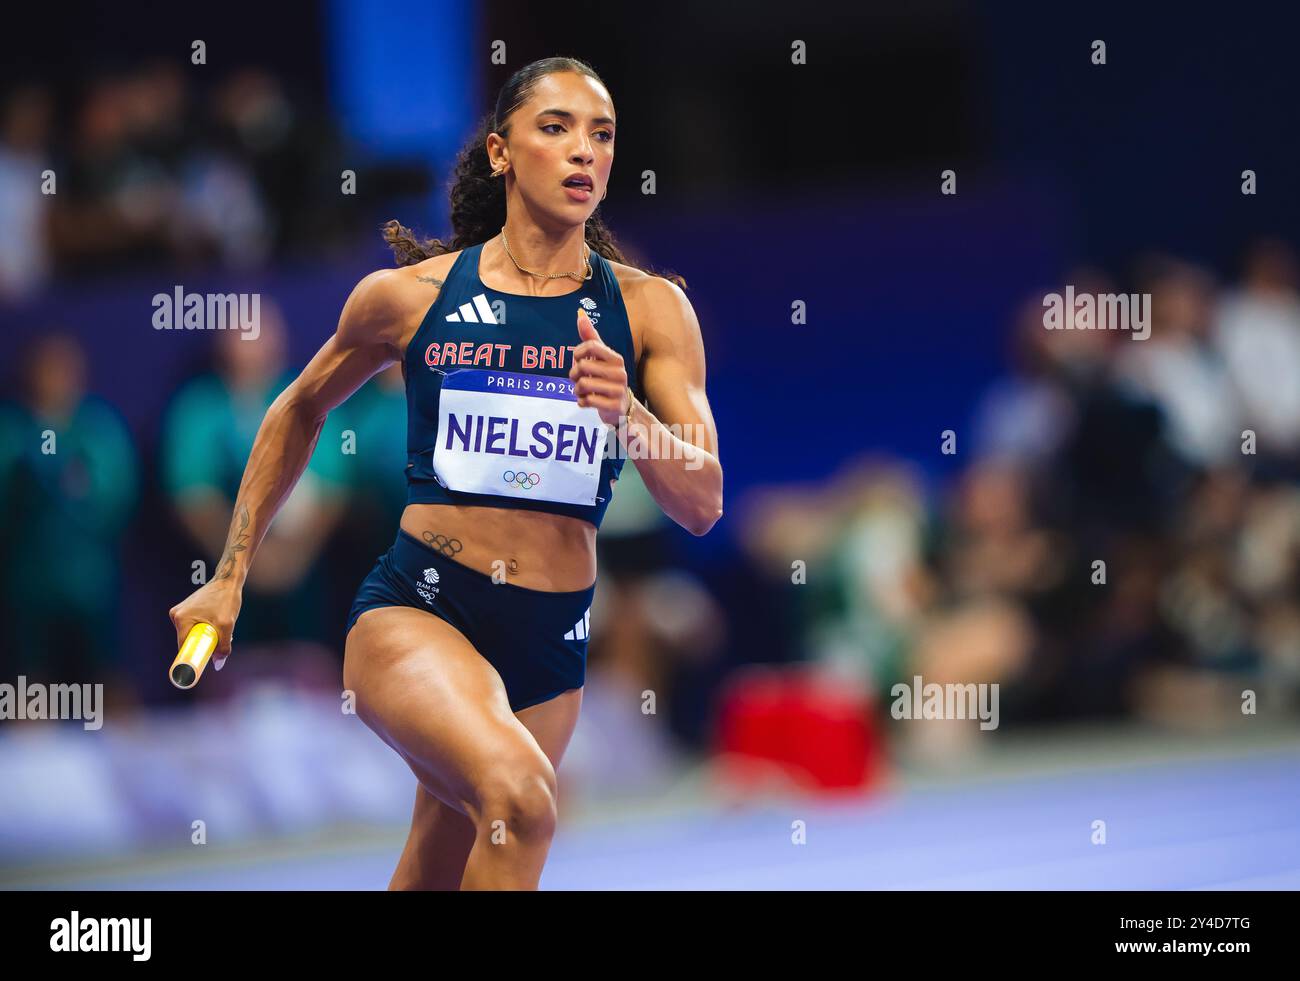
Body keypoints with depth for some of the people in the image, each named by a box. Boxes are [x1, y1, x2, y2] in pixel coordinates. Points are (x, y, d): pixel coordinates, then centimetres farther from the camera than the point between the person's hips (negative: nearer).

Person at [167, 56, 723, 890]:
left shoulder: (650, 310, 2)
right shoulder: (410, 295, 1)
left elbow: (702, 505, -4)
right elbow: (299, 413, 20)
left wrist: (628, 413, -23)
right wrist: (230, 579, 20)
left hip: (551, 642, 3)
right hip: (416, 610, -3)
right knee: (519, 795, -32)